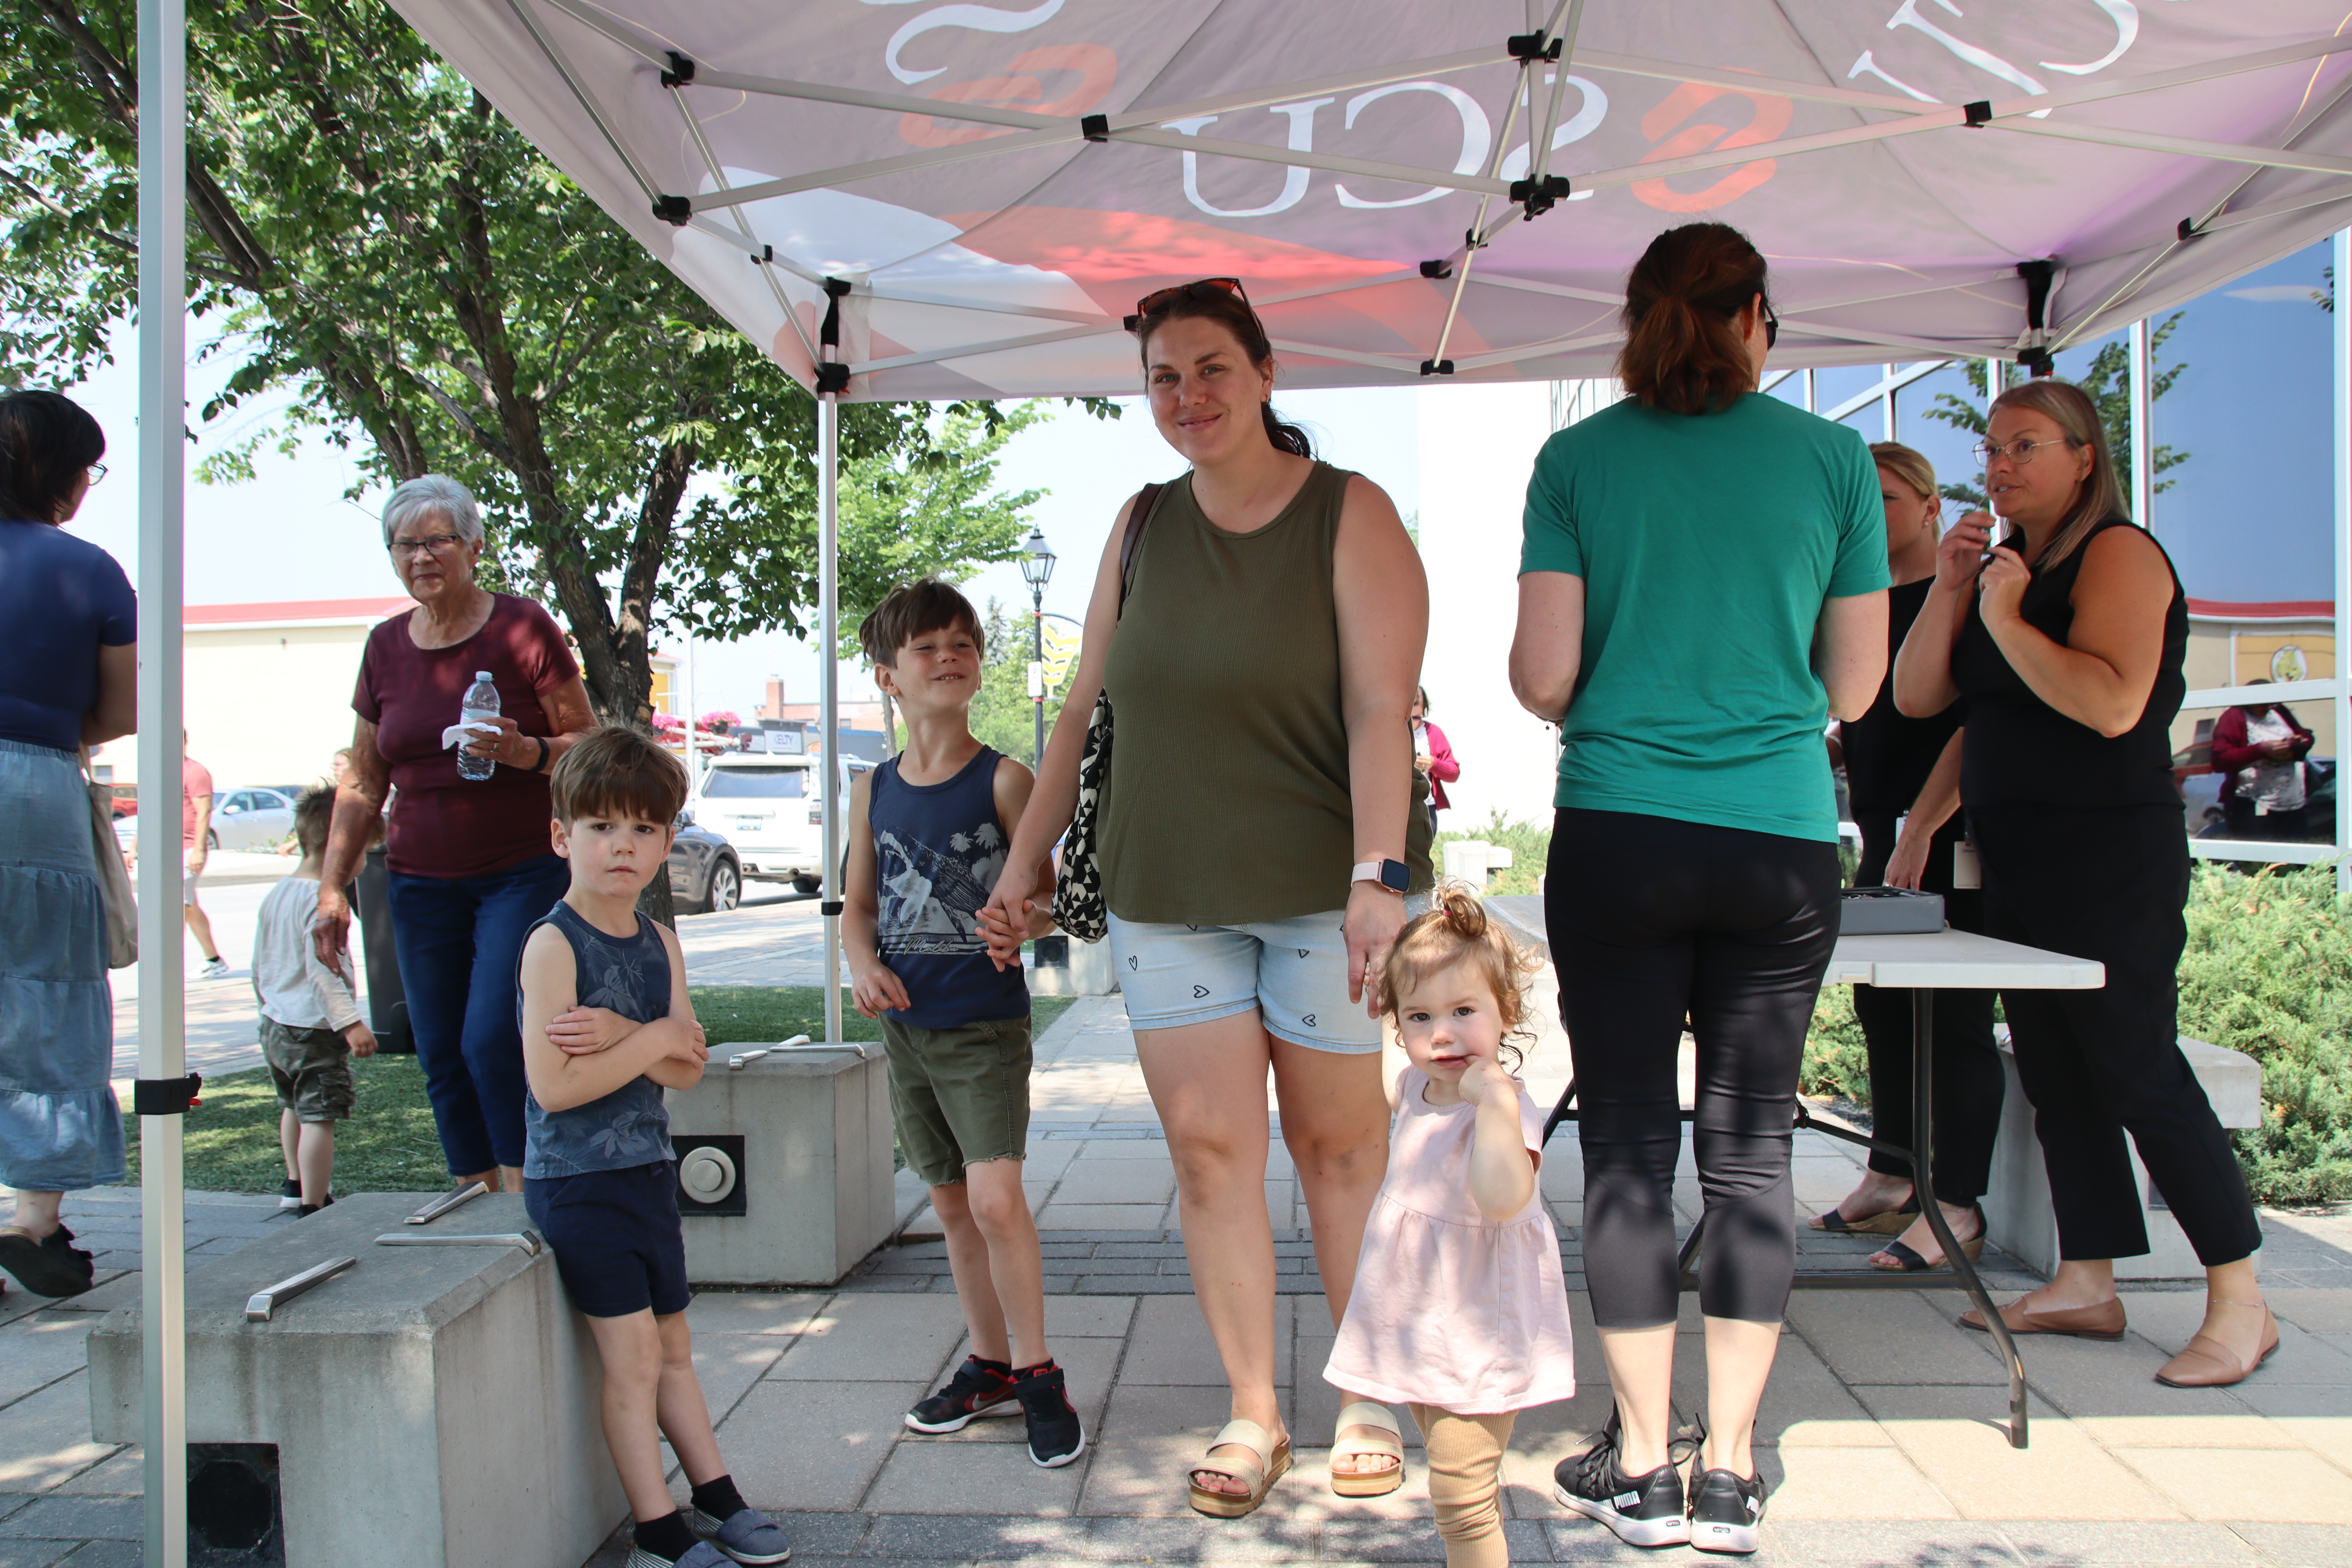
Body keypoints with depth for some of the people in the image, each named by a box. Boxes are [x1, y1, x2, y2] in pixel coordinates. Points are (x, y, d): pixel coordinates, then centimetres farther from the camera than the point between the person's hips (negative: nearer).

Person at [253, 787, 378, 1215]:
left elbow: (259, 965, 20)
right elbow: (321, 970, -26)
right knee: (319, 1117, -9)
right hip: (315, 1029, -10)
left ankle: (297, 1186, 45)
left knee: (294, 1107, 27)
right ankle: (313, 1206, -12)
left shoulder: (275, 894, 12)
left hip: (274, 1025, 10)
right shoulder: (321, 897, -18)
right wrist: (350, 1023, -28)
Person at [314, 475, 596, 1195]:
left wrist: (524, 752, -21)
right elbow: (363, 784, 15)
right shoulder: (385, 647, 10)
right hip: (423, 884, 5)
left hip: (523, 873, -5)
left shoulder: (523, 629, -4)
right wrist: (333, 887, 10)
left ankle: (524, 1186, 0)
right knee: (441, 1055, 5)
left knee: (492, 1038, -15)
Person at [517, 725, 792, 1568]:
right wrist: (654, 1038, -17)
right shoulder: (553, 944, -16)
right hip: (577, 1178, -7)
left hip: (648, 1168, 7)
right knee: (633, 1356, -3)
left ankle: (714, 1499, 29)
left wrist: (619, 1034, -19)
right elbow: (554, 1087, -23)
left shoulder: (659, 943, 5)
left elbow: (689, 1067, -2)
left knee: (673, 1347, 17)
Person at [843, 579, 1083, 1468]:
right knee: (952, 1203, 14)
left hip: (987, 1026, -5)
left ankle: (1039, 1375, 1)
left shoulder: (1003, 781, -8)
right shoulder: (874, 790, 5)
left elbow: (1048, 899, -6)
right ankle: (991, 1368, 28)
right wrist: (863, 964, -6)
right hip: (907, 1026, 5)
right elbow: (858, 903, 13)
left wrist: (1024, 921, -28)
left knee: (994, 1196, -15)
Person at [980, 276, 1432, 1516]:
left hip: (1323, 888, -3)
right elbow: (1083, 706, 14)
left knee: (1338, 1142, 6)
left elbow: (1381, 707, -14)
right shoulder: (1140, 527, 10)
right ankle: (1253, 1416, 13)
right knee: (1208, 1148, 1)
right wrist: (1023, 863, 13)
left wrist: (1380, 877, -25)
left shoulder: (1350, 516, -5)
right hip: (1167, 892, 4)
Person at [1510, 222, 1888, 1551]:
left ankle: (1643, 1470, 14)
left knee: (1630, 1144, 7)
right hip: (1783, 844, 1)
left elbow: (1543, 674, -4)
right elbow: (1855, 687, 7)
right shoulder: (1835, 458, 3)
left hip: (1618, 834, -1)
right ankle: (1731, 1472, 15)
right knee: (1752, 1148, 8)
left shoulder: (1579, 459, 0)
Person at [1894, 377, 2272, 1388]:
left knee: (2140, 1075, -7)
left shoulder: (2120, 554, -9)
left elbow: (2114, 705, -24)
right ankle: (2086, 1285, 19)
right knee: (2056, 1079, 10)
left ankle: (2240, 1305, 3)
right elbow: (1916, 697, 9)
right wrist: (1949, 591, -2)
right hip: (2018, 861, 9)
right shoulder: (2004, 566, 15)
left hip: (2111, 862, -9)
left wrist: (2005, 619, -19)